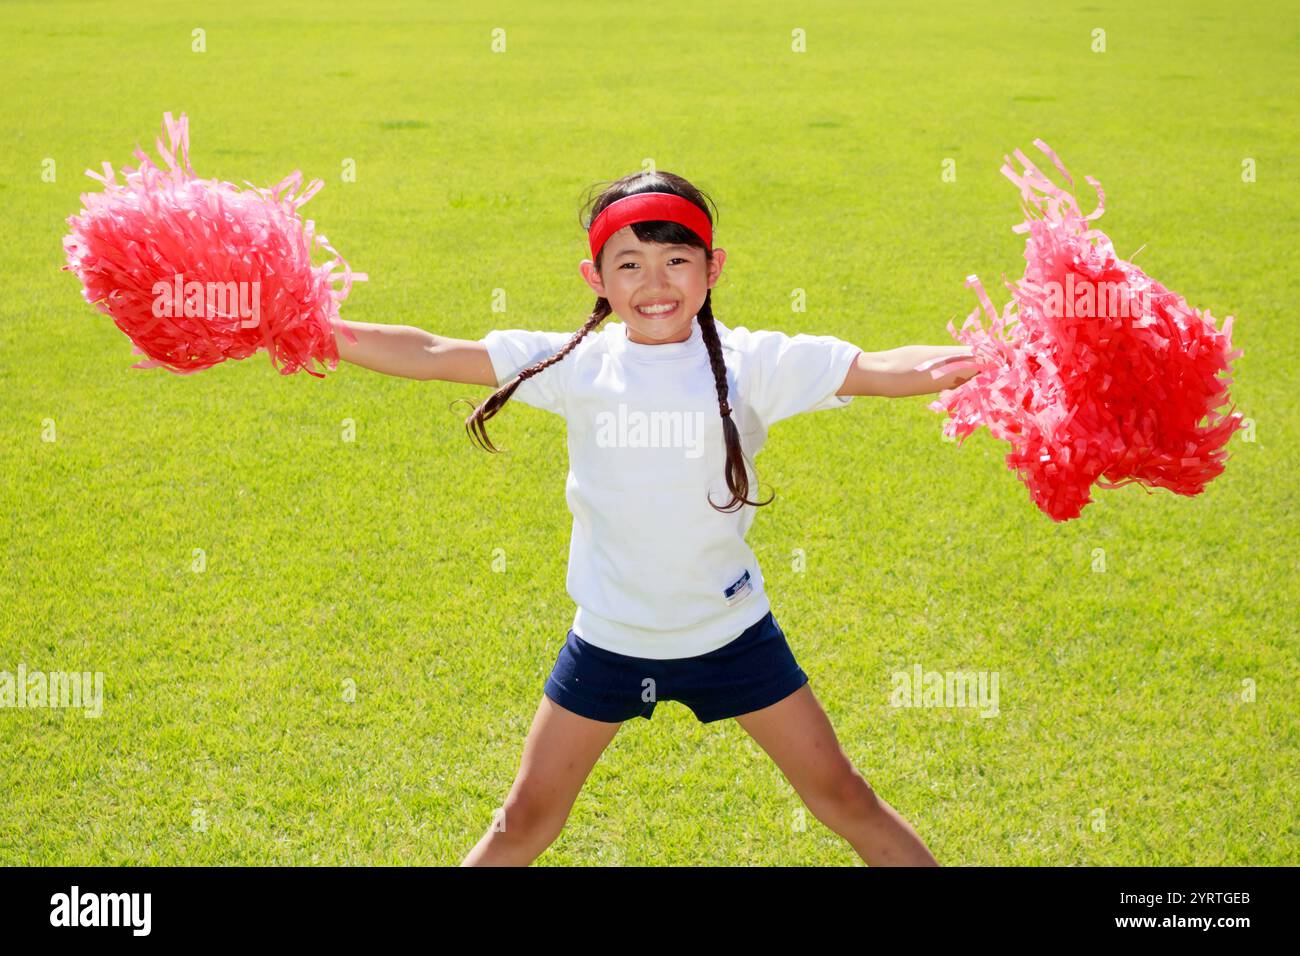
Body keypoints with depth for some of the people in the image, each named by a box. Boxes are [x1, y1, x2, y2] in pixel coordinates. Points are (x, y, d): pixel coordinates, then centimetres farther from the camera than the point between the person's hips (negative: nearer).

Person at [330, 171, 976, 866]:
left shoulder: (754, 363, -11)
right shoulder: (573, 365, -8)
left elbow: (891, 369, -19)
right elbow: (431, 355, -10)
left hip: (730, 633, -1)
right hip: (607, 639, 1)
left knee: (842, 798, 8)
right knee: (525, 820, 11)